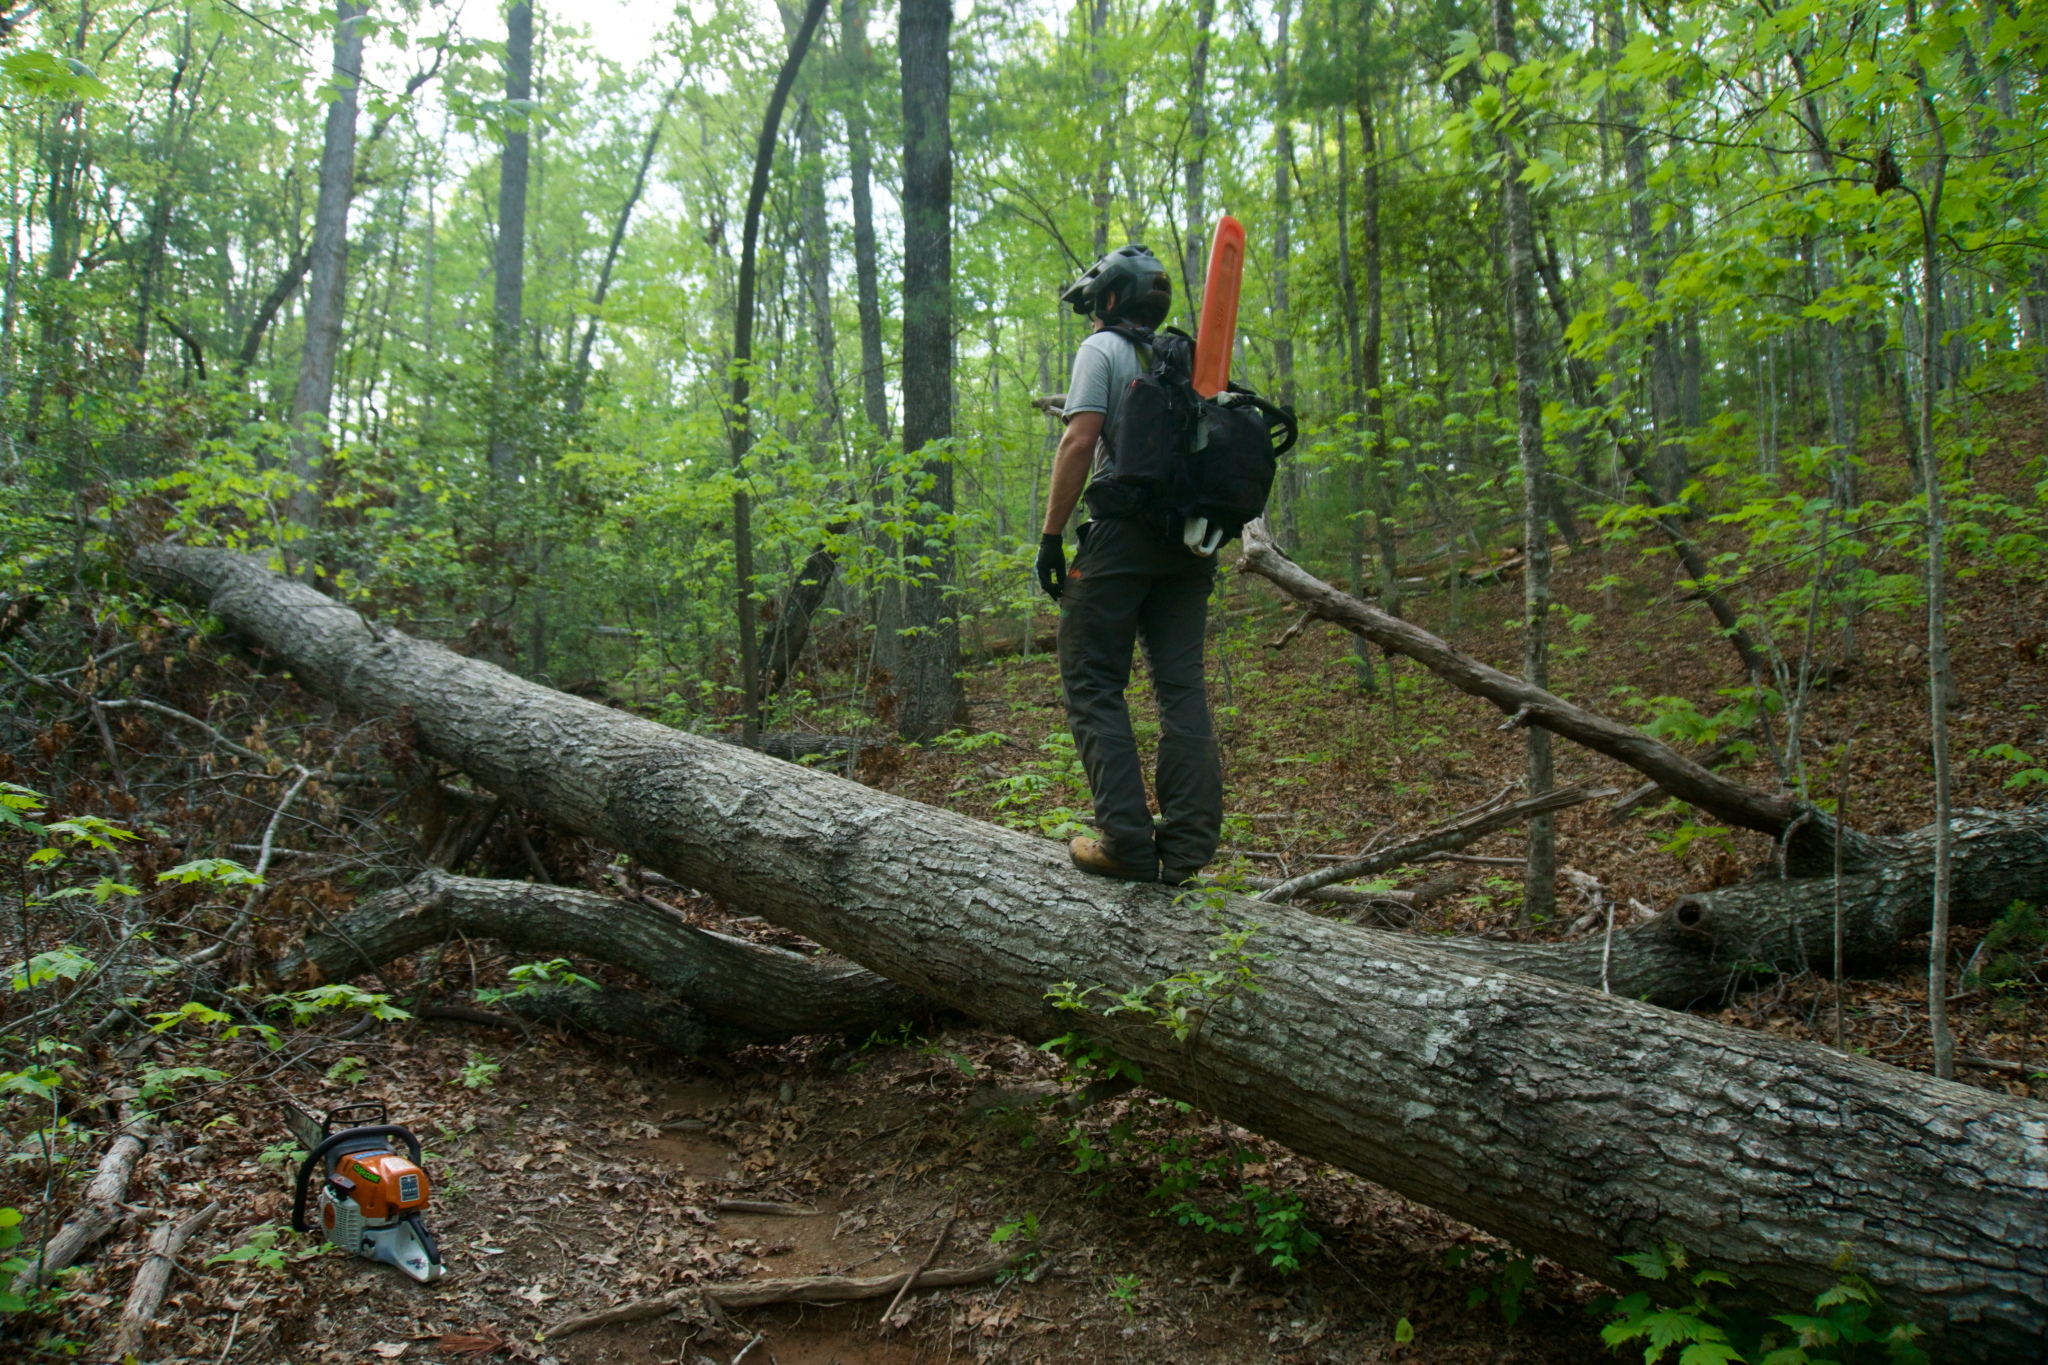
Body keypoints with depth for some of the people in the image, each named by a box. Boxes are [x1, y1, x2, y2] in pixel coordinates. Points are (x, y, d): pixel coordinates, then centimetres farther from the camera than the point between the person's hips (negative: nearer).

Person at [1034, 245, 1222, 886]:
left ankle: (1127, 843, -10)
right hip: (1190, 540, 7)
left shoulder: (1102, 349, 1)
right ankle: (1186, 848, 1)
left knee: (1093, 684, -2)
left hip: (1123, 530, -6)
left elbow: (1080, 440, -11)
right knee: (1182, 685, 5)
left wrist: (1051, 535, -8)